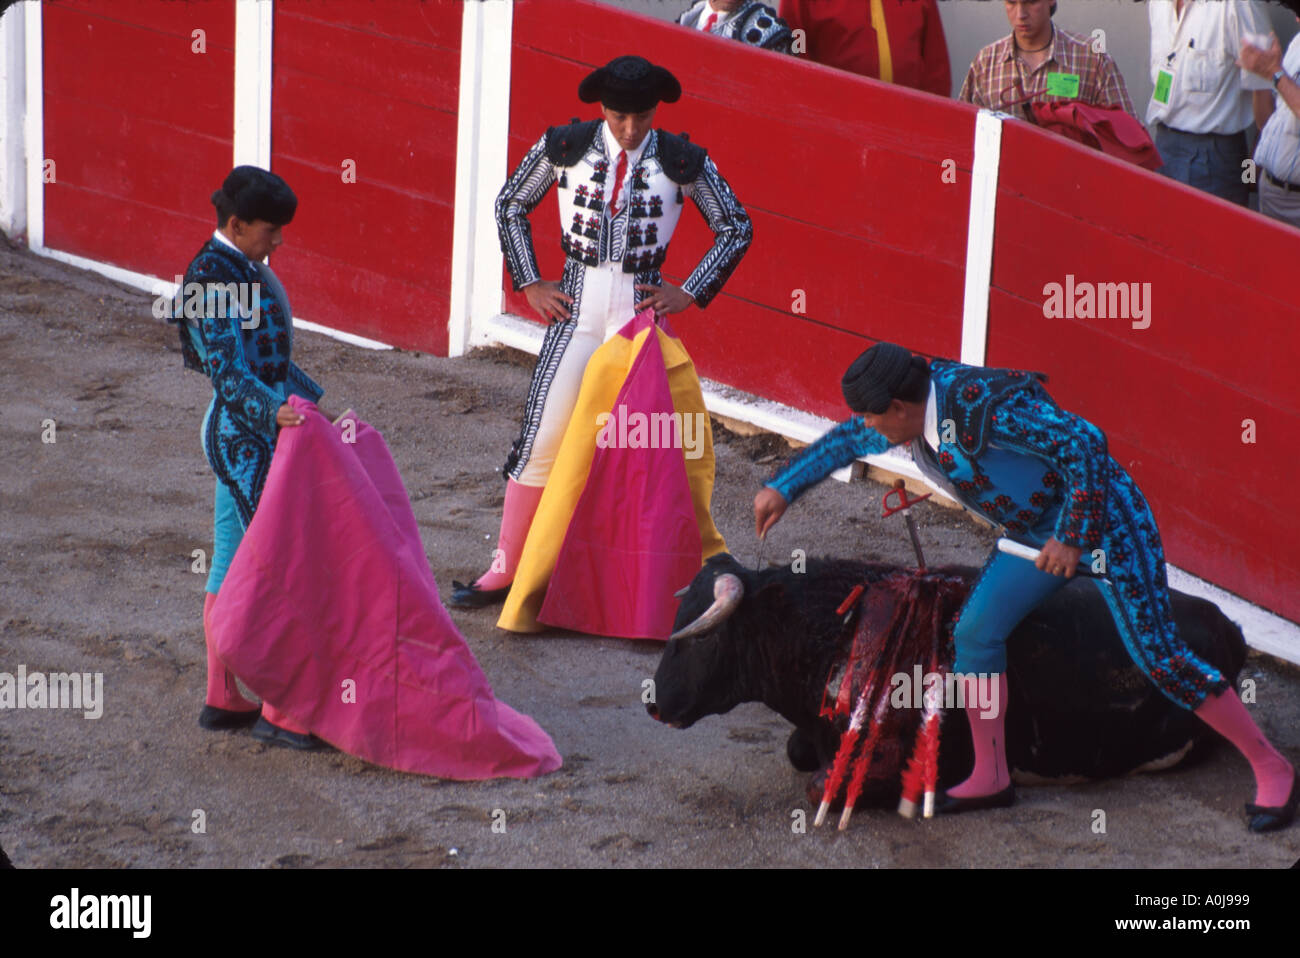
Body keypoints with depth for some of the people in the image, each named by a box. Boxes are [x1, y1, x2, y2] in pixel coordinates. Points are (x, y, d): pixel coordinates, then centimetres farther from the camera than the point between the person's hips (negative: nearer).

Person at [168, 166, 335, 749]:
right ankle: (280, 711, -5)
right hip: (245, 436, -10)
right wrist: (275, 411, -37)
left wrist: (313, 402, 26)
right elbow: (230, 373, -24)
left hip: (256, 430, 10)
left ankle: (223, 700, 20)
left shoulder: (244, 270, 13)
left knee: (234, 563, 13)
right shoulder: (216, 279, -18)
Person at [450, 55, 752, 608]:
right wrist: (529, 284, 7)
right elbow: (510, 206, 13)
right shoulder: (564, 147, -1)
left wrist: (690, 293, 1)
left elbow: (736, 228, 8)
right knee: (542, 438, -3)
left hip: (641, 310, 0)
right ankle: (505, 569, 7)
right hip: (576, 309, 1)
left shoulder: (683, 162, -3)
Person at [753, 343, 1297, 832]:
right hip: (1037, 532, 9)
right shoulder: (918, 405, -3)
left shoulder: (982, 406, -31)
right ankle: (990, 779, 16)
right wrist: (783, 489, 17)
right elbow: (847, 441, 17)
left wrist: (1071, 537, -30)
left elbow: (1084, 441, -33)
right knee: (975, 632, 1)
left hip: (1102, 520, -9)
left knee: (1158, 656, -11)